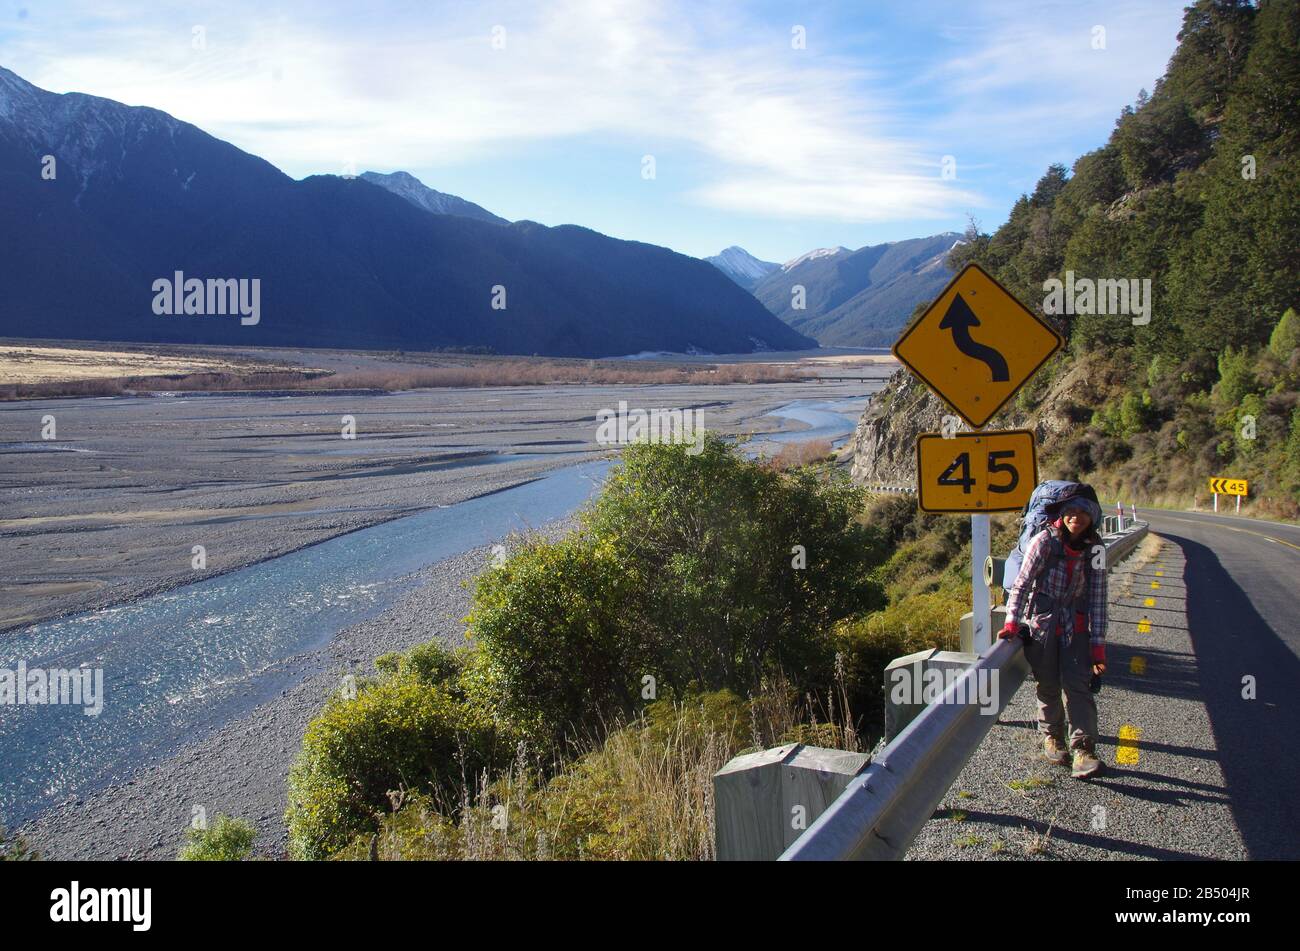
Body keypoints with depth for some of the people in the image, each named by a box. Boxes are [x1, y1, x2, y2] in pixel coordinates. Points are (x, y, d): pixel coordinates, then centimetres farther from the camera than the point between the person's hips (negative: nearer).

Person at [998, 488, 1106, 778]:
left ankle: (1083, 750, -11)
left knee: (1077, 684, -10)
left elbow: (1097, 598, -1)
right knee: (1048, 686, 6)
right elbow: (1022, 582, -11)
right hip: (1042, 622, -1)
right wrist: (1012, 623, -20)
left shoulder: (1094, 549, -2)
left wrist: (1098, 645, -5)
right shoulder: (1045, 541, -10)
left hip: (1075, 625, 1)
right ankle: (1051, 736, 29)